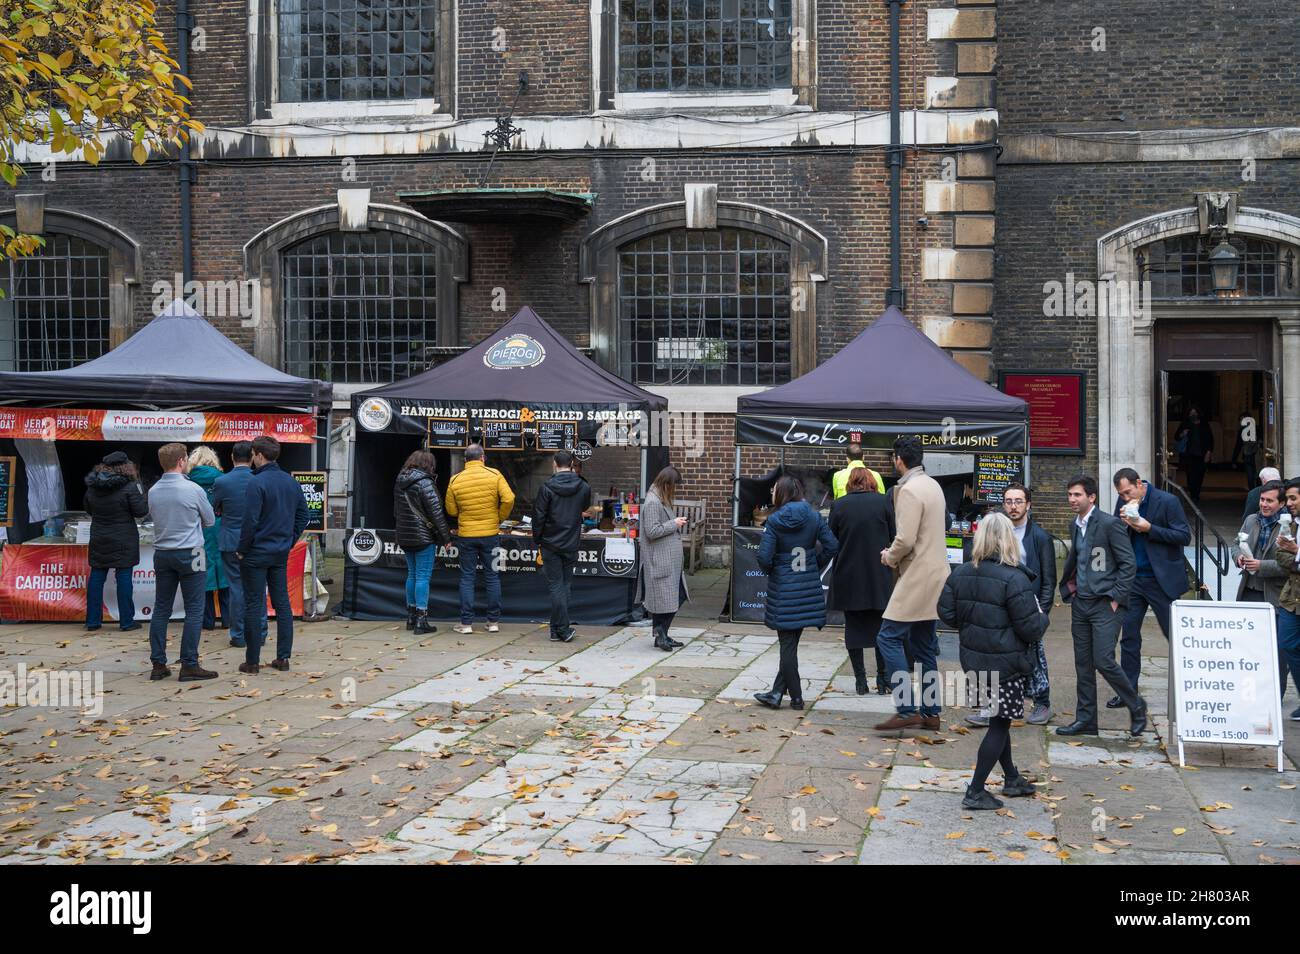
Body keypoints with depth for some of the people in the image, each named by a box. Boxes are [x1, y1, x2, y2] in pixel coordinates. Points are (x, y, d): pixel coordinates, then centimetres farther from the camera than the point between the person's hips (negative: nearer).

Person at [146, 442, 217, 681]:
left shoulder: (153, 492, 3)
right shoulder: (193, 490, -12)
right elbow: (210, 520, 1)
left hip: (162, 554, 5)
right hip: (190, 554, -5)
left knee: (161, 609, 10)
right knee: (194, 611, 0)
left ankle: (158, 664, 12)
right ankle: (189, 665, -2)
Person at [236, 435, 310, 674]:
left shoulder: (257, 483, -16)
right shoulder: (292, 482, 6)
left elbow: (250, 520, -19)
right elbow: (304, 516, 11)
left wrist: (242, 549, -8)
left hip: (256, 555, -6)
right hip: (281, 554, 6)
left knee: (254, 605, 0)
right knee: (282, 603, 12)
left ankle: (252, 661, 5)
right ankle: (283, 657, 14)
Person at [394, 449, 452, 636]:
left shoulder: (399, 483, 9)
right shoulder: (424, 483, -15)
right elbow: (436, 513, -15)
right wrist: (446, 537, -8)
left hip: (405, 537, 7)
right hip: (424, 537, -7)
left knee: (412, 574, 16)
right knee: (423, 576, -5)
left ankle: (411, 617, 21)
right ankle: (421, 621, -6)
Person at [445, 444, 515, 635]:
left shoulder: (455, 480, -4)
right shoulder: (494, 475, -6)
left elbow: (451, 510, 0)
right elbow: (508, 499, -13)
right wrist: (500, 518, 2)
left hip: (466, 535, 0)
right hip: (490, 533, 0)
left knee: (467, 578, 7)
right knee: (492, 576, 10)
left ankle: (466, 623, 5)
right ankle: (493, 621, 13)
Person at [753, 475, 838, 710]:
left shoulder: (774, 521, -10)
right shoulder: (813, 517, 0)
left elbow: (764, 557, -15)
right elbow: (832, 545, -4)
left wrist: (770, 571, 6)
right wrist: (816, 567, 9)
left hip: (783, 589, -4)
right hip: (809, 587, 4)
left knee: (787, 643, 6)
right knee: (791, 641, 12)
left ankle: (796, 697, 10)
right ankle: (777, 692, 15)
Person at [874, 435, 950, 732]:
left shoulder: (909, 490, -16)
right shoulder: (933, 485, 14)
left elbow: (905, 540, -23)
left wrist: (890, 557, -3)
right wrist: (896, 554, 16)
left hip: (917, 578, -10)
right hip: (935, 576, 10)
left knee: (889, 637, -8)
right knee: (924, 645, 14)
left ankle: (908, 709, -12)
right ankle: (930, 713, 16)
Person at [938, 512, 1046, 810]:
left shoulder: (960, 574, -2)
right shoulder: (1015, 579, -20)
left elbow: (946, 613, 3)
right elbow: (1031, 628, -18)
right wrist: (1042, 618, 3)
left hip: (974, 659, 6)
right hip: (1007, 663, -6)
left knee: (1000, 718, 21)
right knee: (999, 724, 4)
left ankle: (1012, 779, 34)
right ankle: (975, 792, 5)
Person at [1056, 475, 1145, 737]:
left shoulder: (1110, 524, -11)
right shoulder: (1076, 526, 13)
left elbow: (1129, 564, -11)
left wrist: (1116, 597, -14)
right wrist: (1068, 585, 14)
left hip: (1105, 604, -8)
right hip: (1080, 604, 8)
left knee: (1104, 661, -12)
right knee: (1083, 664, 9)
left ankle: (1136, 707, 9)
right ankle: (1085, 719, 17)